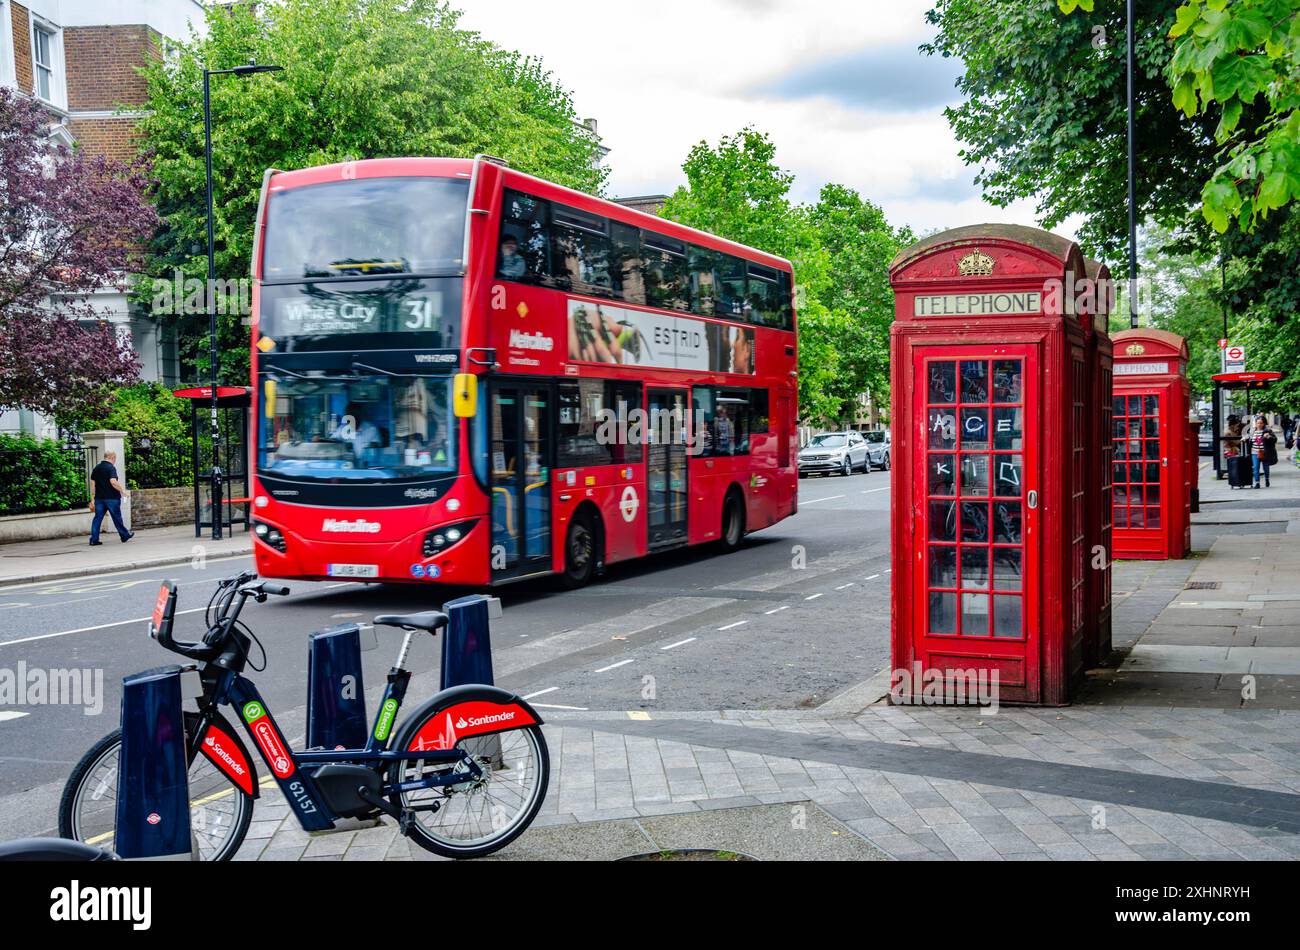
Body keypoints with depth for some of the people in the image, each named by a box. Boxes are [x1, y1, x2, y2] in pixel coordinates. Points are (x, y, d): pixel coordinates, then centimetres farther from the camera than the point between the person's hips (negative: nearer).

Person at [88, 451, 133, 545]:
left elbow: (93, 482, 15)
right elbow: (113, 482, -24)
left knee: (98, 518, 4)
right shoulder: (111, 468, -12)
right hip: (111, 497, -6)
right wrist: (123, 491, -15)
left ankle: (94, 540, -1)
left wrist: (94, 498, 21)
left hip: (99, 497, 6)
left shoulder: (96, 468, 11)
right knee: (117, 518, 7)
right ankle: (125, 536, 21)